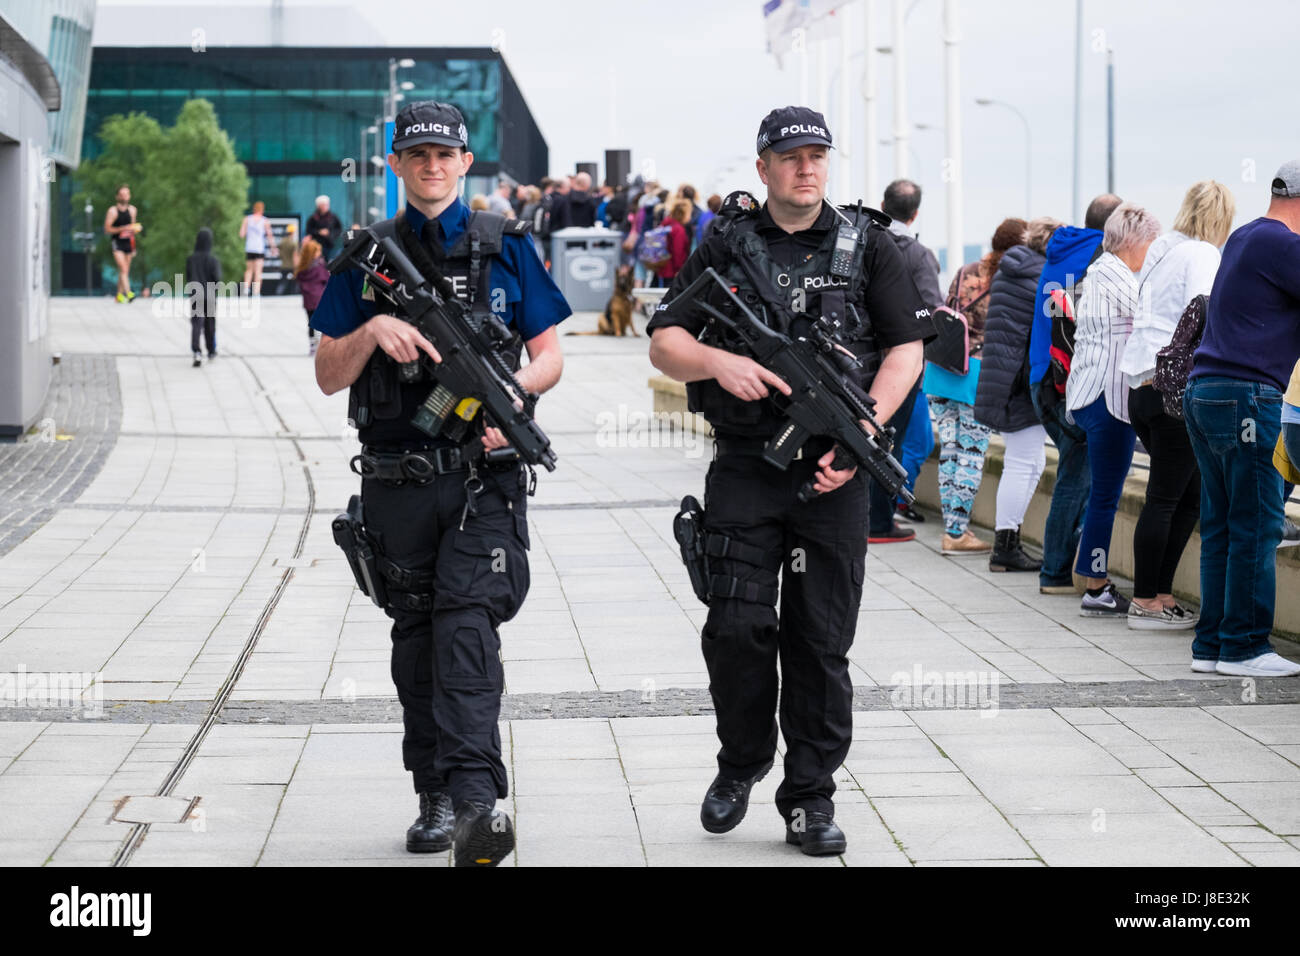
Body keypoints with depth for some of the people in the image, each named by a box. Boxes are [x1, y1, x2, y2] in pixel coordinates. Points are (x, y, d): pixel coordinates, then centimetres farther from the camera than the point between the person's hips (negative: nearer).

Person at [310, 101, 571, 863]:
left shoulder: (506, 247, 6)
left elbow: (550, 356, 7)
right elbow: (328, 376, 7)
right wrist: (372, 330, -12)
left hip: (484, 475, -3)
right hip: (398, 480, 3)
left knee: (467, 621, -18)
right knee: (416, 636, 9)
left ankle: (476, 797, -27)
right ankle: (436, 799, 18)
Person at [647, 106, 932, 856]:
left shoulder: (868, 246, 7)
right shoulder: (726, 247, 7)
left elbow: (907, 349, 2)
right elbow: (664, 342, 6)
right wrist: (719, 362, -15)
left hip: (834, 474, 0)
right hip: (744, 469, 0)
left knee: (823, 640, 2)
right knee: (737, 626, -6)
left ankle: (812, 797, 11)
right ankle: (742, 763, 19)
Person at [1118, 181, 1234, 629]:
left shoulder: (1160, 252, 17)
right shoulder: (1202, 256, -7)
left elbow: (1137, 317, 22)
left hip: (1142, 386, 8)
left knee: (1188, 496, 13)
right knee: (1166, 498, -3)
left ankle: (1158, 593, 14)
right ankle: (1146, 601, 1)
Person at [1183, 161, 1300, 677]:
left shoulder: (1243, 239, 18)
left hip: (1203, 389, 9)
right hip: (1244, 395, -9)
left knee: (1220, 526, 10)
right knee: (1256, 526, -4)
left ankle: (1211, 644, 12)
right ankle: (1244, 646, -2)